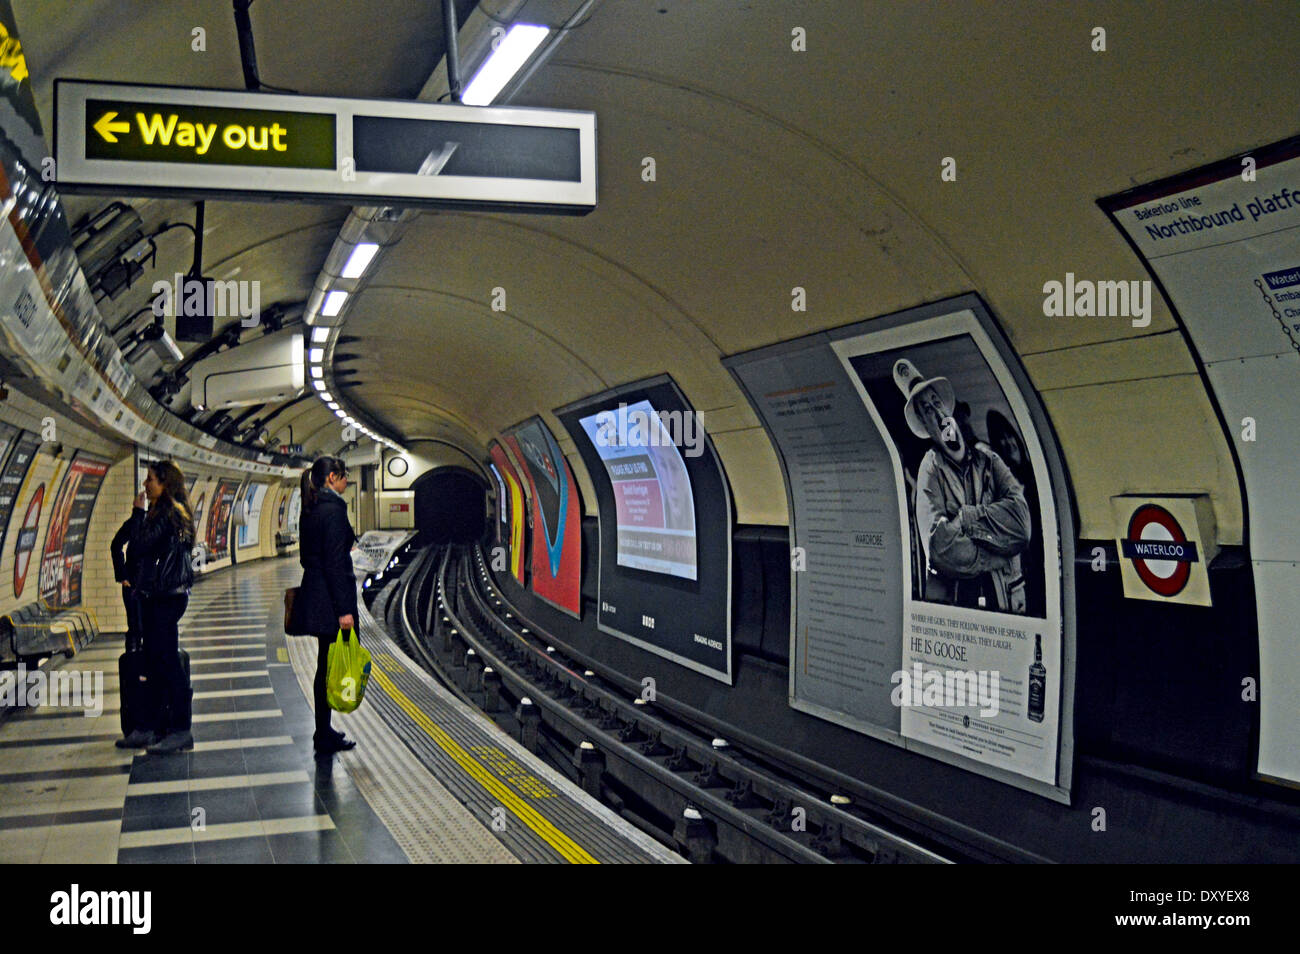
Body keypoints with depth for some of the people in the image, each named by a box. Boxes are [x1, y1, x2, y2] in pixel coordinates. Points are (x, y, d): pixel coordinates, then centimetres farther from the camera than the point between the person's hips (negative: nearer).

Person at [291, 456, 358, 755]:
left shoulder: (311, 509, 12)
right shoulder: (333, 509, -16)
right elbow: (335, 563, -21)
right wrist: (344, 609, -20)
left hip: (313, 593, 10)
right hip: (329, 597, -10)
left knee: (325, 664, 16)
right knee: (330, 665, -2)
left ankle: (324, 732, 25)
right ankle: (324, 738, 5)